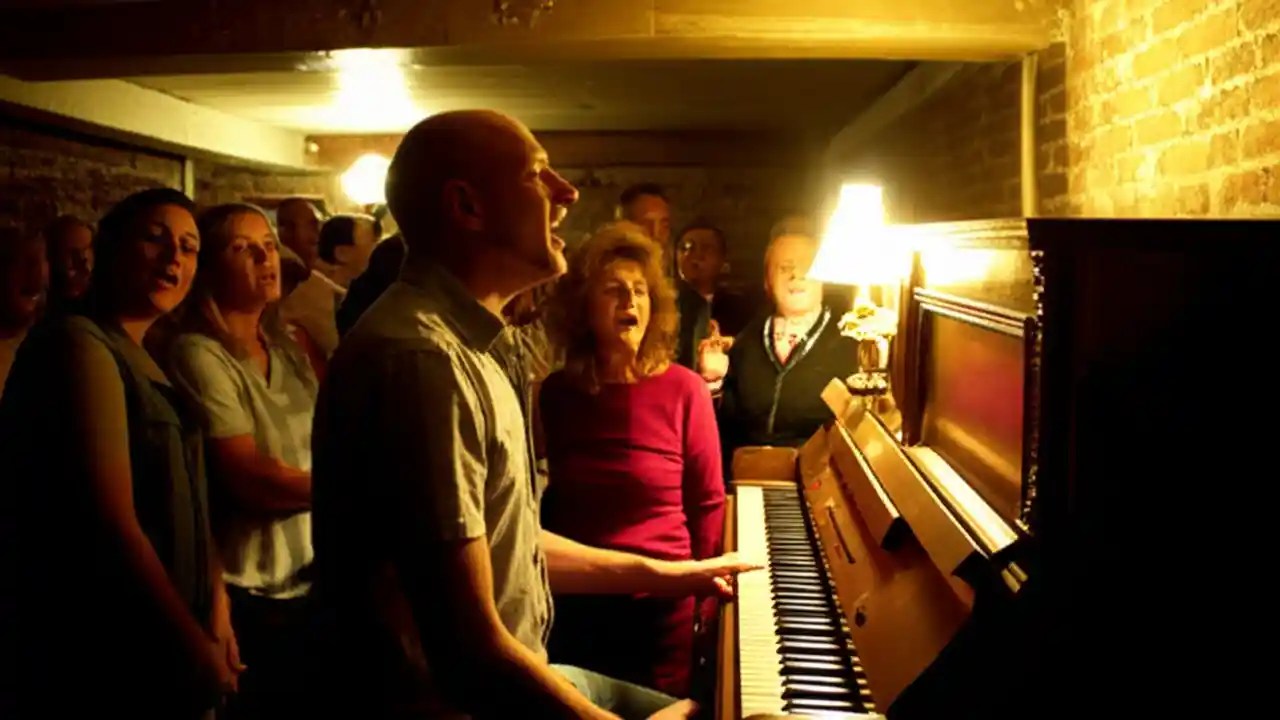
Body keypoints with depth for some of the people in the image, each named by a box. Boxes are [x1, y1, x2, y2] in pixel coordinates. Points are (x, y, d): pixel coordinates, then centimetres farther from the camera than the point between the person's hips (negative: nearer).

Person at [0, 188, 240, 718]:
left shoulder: (145, 364, 12)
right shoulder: (79, 345, -16)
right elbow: (110, 525, -23)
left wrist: (215, 615, -3)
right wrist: (197, 650, -15)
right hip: (101, 668, -8)